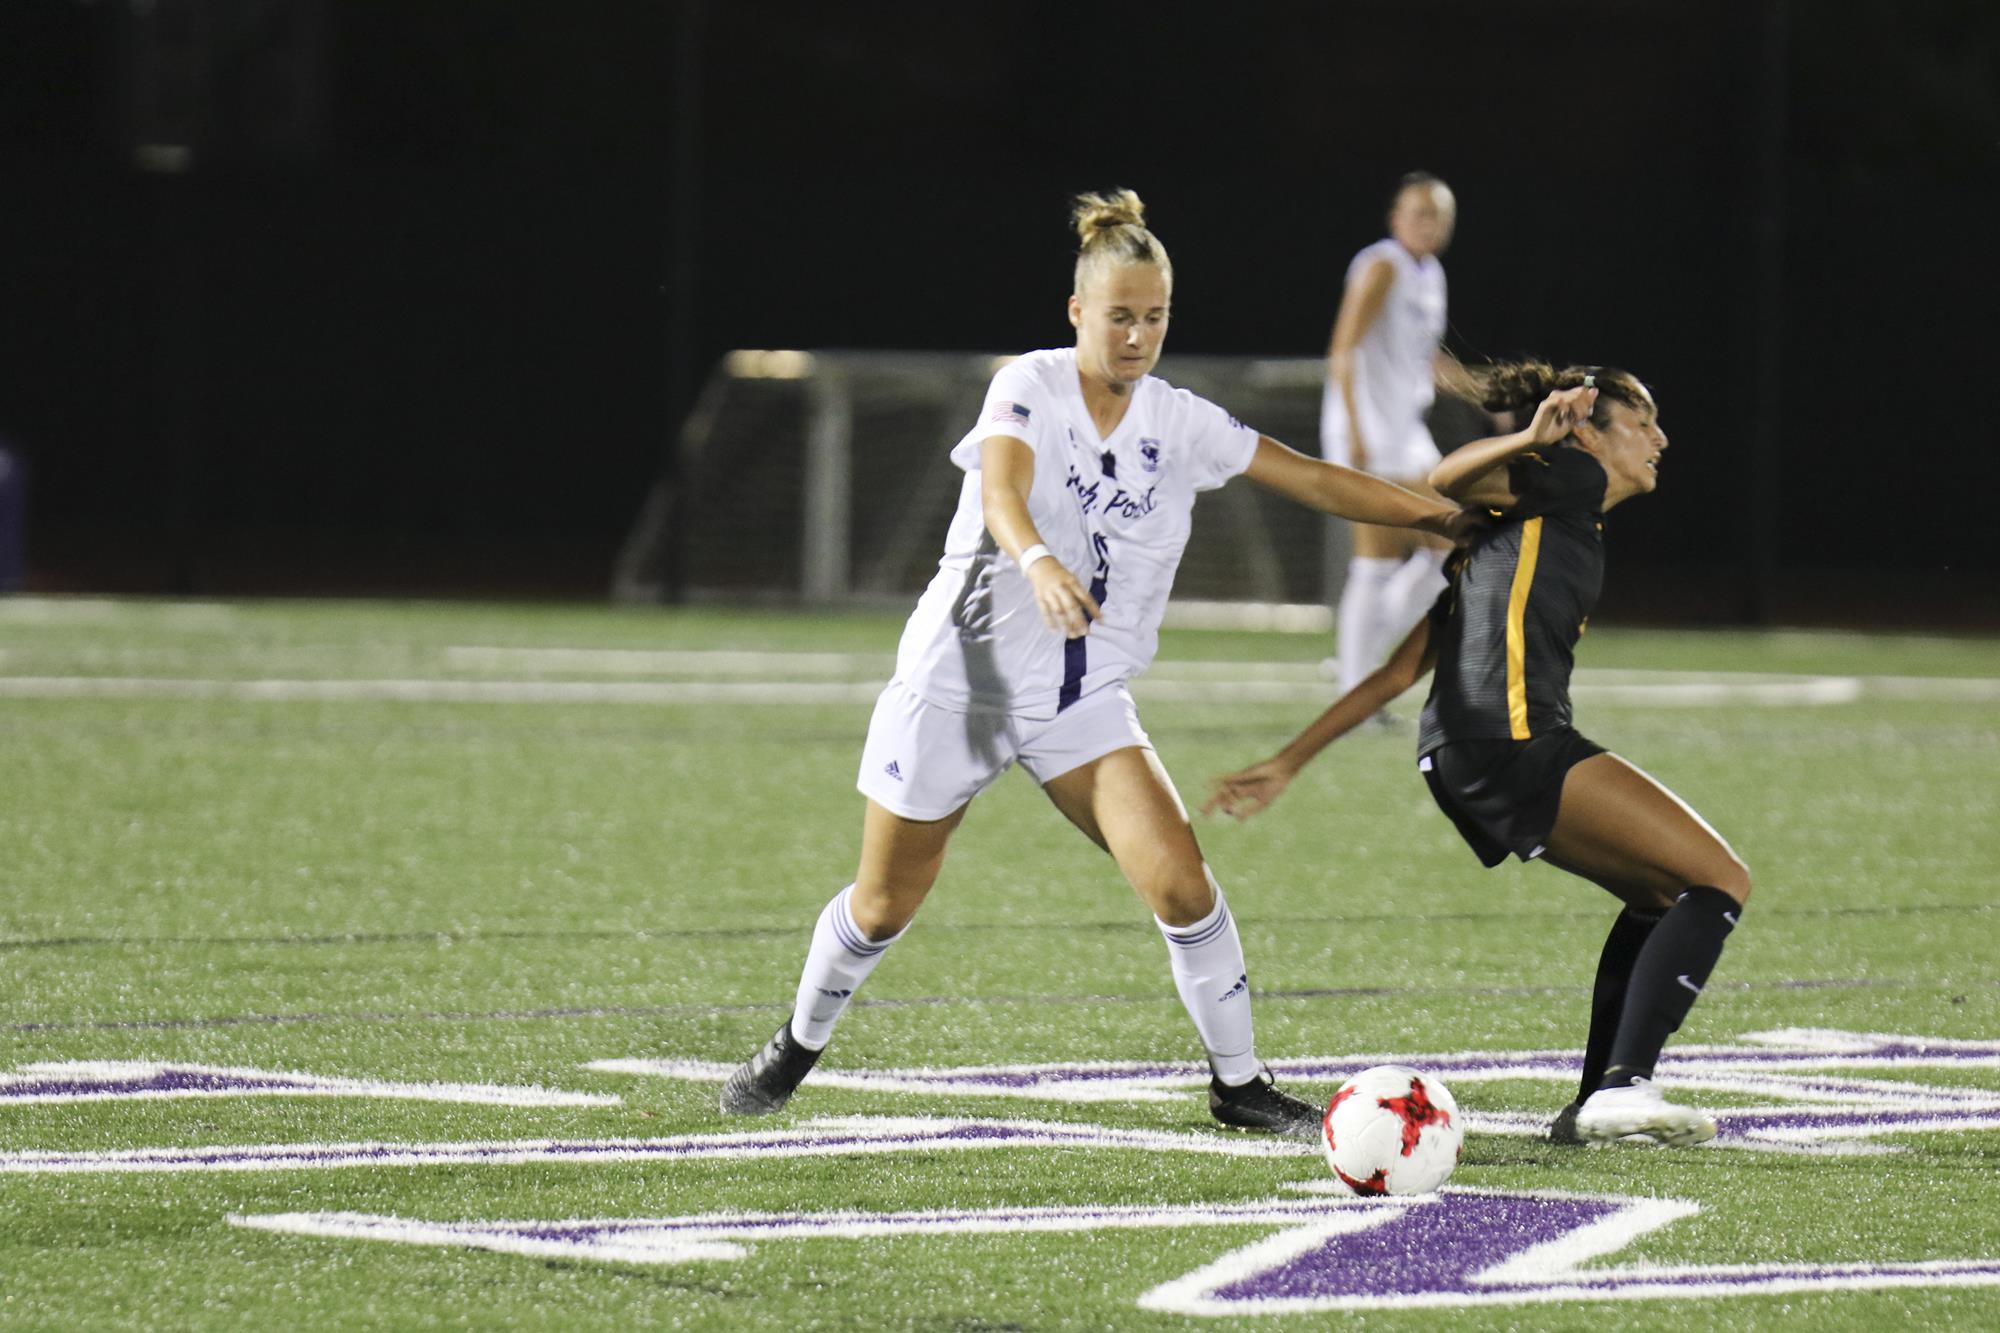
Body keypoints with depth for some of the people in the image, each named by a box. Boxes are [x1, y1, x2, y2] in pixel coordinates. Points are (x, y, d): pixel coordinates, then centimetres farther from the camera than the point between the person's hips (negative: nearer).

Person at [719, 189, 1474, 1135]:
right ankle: (798, 1044, 36)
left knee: (1181, 884, -15)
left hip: (1083, 701, 3)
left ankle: (1238, 1083, 1)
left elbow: (1317, 482, 3)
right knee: (883, 907, 8)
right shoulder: (1030, 387, -13)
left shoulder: (1181, 424, 0)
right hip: (958, 679, -3)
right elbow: (1001, 493, -32)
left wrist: (1450, 517, 0)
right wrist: (1042, 564, -53)